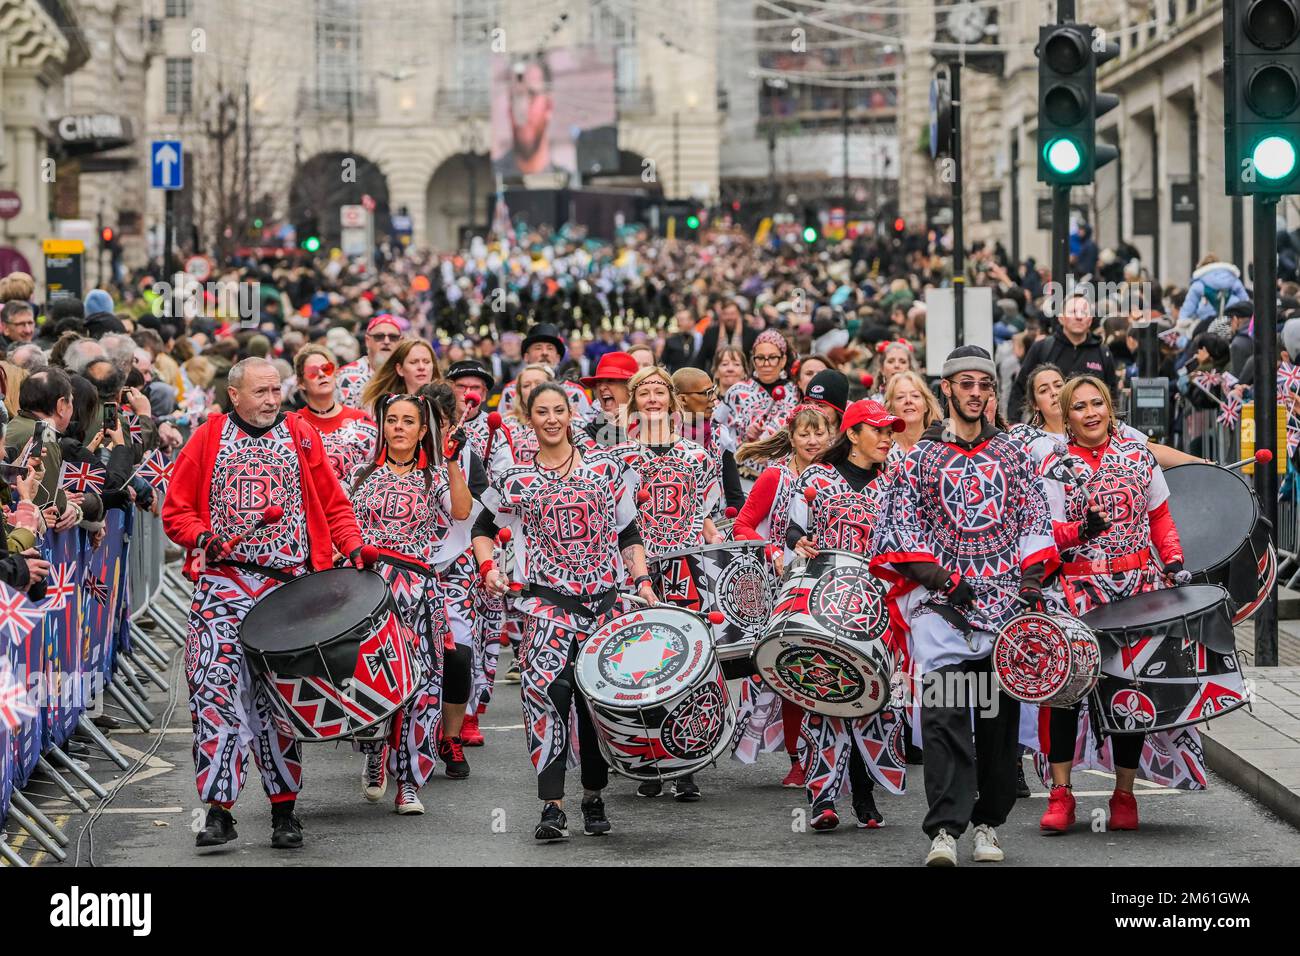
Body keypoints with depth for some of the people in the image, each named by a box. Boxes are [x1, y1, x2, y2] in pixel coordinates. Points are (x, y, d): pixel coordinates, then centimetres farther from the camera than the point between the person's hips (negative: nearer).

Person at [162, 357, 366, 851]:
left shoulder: (301, 436, 10)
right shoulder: (208, 439, 7)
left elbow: (333, 503, 13)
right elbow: (175, 510, 8)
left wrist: (352, 545, -4)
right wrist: (202, 538, -12)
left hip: (288, 585, 1)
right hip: (223, 583, -1)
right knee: (215, 689, -12)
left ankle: (284, 810, 12)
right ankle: (218, 810, -9)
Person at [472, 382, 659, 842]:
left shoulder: (605, 468, 6)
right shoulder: (516, 479, 4)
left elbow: (628, 534, 11)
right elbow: (483, 528, 17)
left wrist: (642, 581, -1)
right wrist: (488, 567, -1)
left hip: (604, 598, 2)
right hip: (546, 600, -2)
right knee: (545, 687, -21)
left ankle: (593, 797, 24)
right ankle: (552, 806, -21)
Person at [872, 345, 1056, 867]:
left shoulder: (1011, 453, 15)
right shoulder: (920, 457, 9)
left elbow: (1034, 519, 12)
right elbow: (901, 524, 2)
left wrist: (1031, 582, -2)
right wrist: (937, 578, -9)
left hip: (1007, 598, 3)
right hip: (944, 602, -2)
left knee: (1001, 712, 3)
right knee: (944, 709, -15)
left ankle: (988, 823, 13)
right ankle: (945, 829, -19)